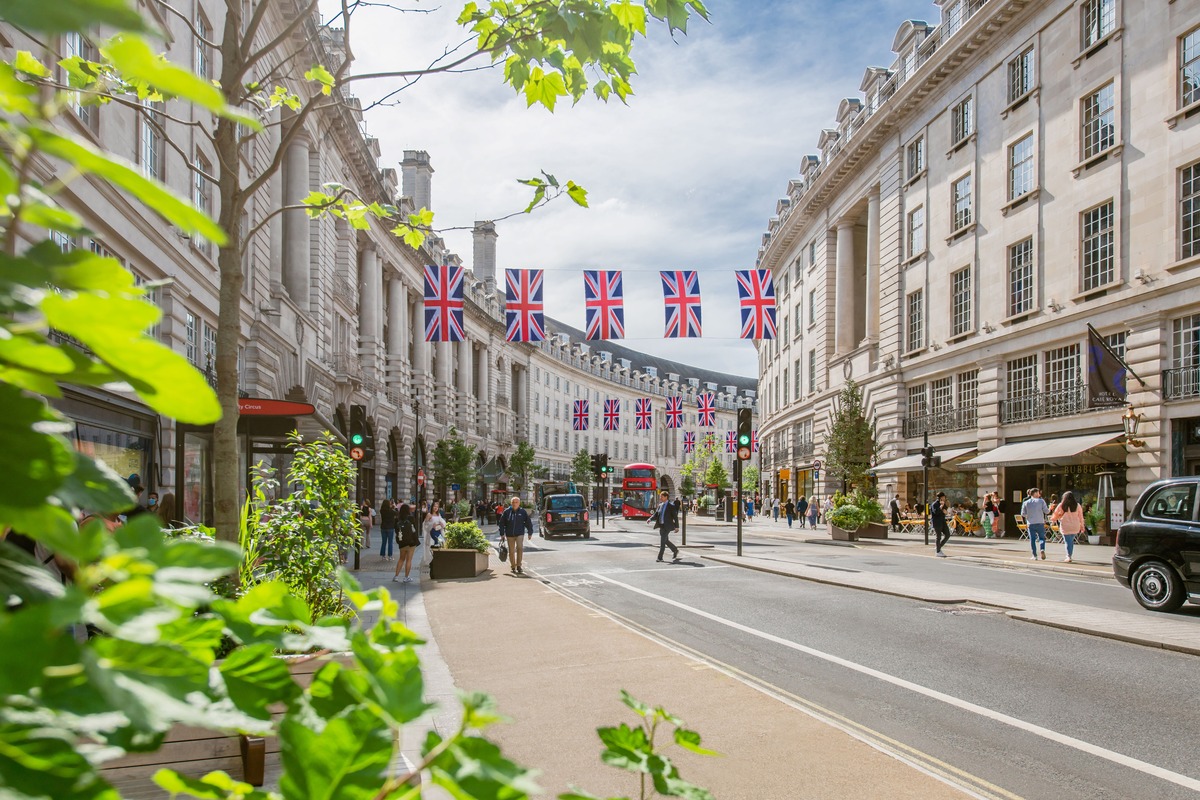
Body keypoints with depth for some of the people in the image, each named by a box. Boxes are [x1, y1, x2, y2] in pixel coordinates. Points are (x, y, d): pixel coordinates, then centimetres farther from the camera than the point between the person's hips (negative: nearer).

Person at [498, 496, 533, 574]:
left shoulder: (523, 512, 0)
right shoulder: (507, 512, -2)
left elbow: (528, 522, 7)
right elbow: (502, 523, 3)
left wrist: (530, 533, 7)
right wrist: (502, 533, 0)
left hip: (519, 534, -1)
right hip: (509, 534, 1)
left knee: (520, 548, -19)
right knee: (511, 551, 8)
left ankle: (519, 565, -9)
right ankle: (513, 567, 23)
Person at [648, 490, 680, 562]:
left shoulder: (671, 506, -9)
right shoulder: (660, 505, 11)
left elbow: (675, 517, -7)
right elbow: (656, 515, 10)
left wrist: (676, 526, -10)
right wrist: (650, 519, -8)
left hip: (667, 526, -7)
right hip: (661, 526, 7)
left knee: (662, 541, -9)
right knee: (666, 540, 17)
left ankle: (660, 557, -3)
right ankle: (675, 550, 36)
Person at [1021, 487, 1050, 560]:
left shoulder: (1026, 503, 2)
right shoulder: (1041, 501, -2)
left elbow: (1023, 514, 2)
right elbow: (1046, 511, -3)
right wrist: (1050, 508, 17)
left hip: (1030, 524, 1)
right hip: (1040, 523, -1)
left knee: (1032, 539, 6)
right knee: (1042, 538, 10)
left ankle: (1035, 555, 4)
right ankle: (1042, 549, -16)